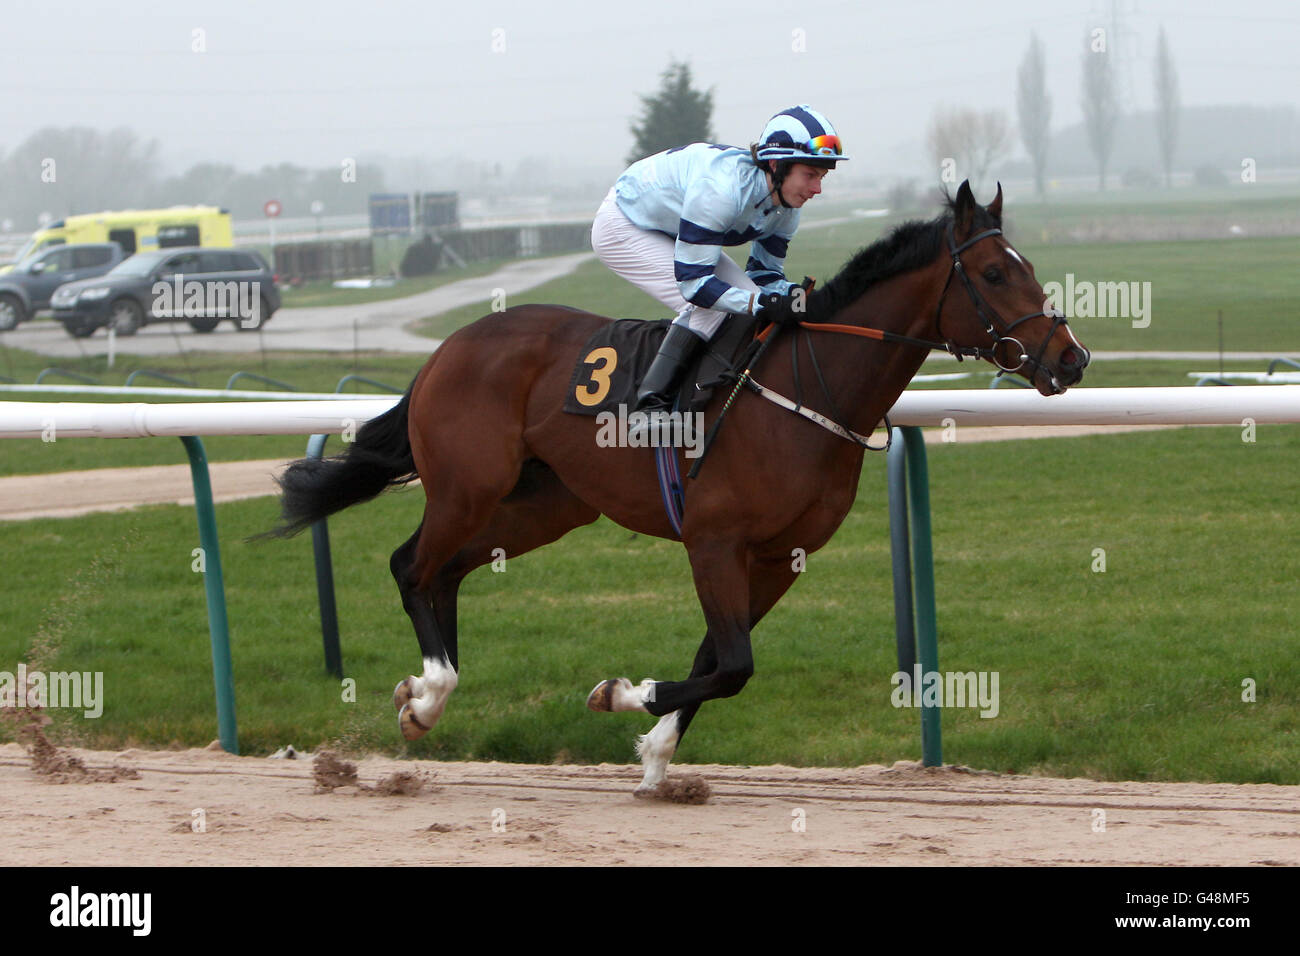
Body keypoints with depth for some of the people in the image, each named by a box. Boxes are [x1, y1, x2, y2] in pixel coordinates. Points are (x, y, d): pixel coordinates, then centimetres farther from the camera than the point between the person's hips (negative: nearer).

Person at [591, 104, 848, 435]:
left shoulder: (785, 207, -12)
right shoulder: (722, 188, -38)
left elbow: (765, 272, 0)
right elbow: (692, 282, -36)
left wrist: (788, 294, -21)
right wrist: (757, 303, -45)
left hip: (672, 234, 9)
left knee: (751, 298, -6)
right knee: (707, 306, -26)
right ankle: (650, 405, -28)